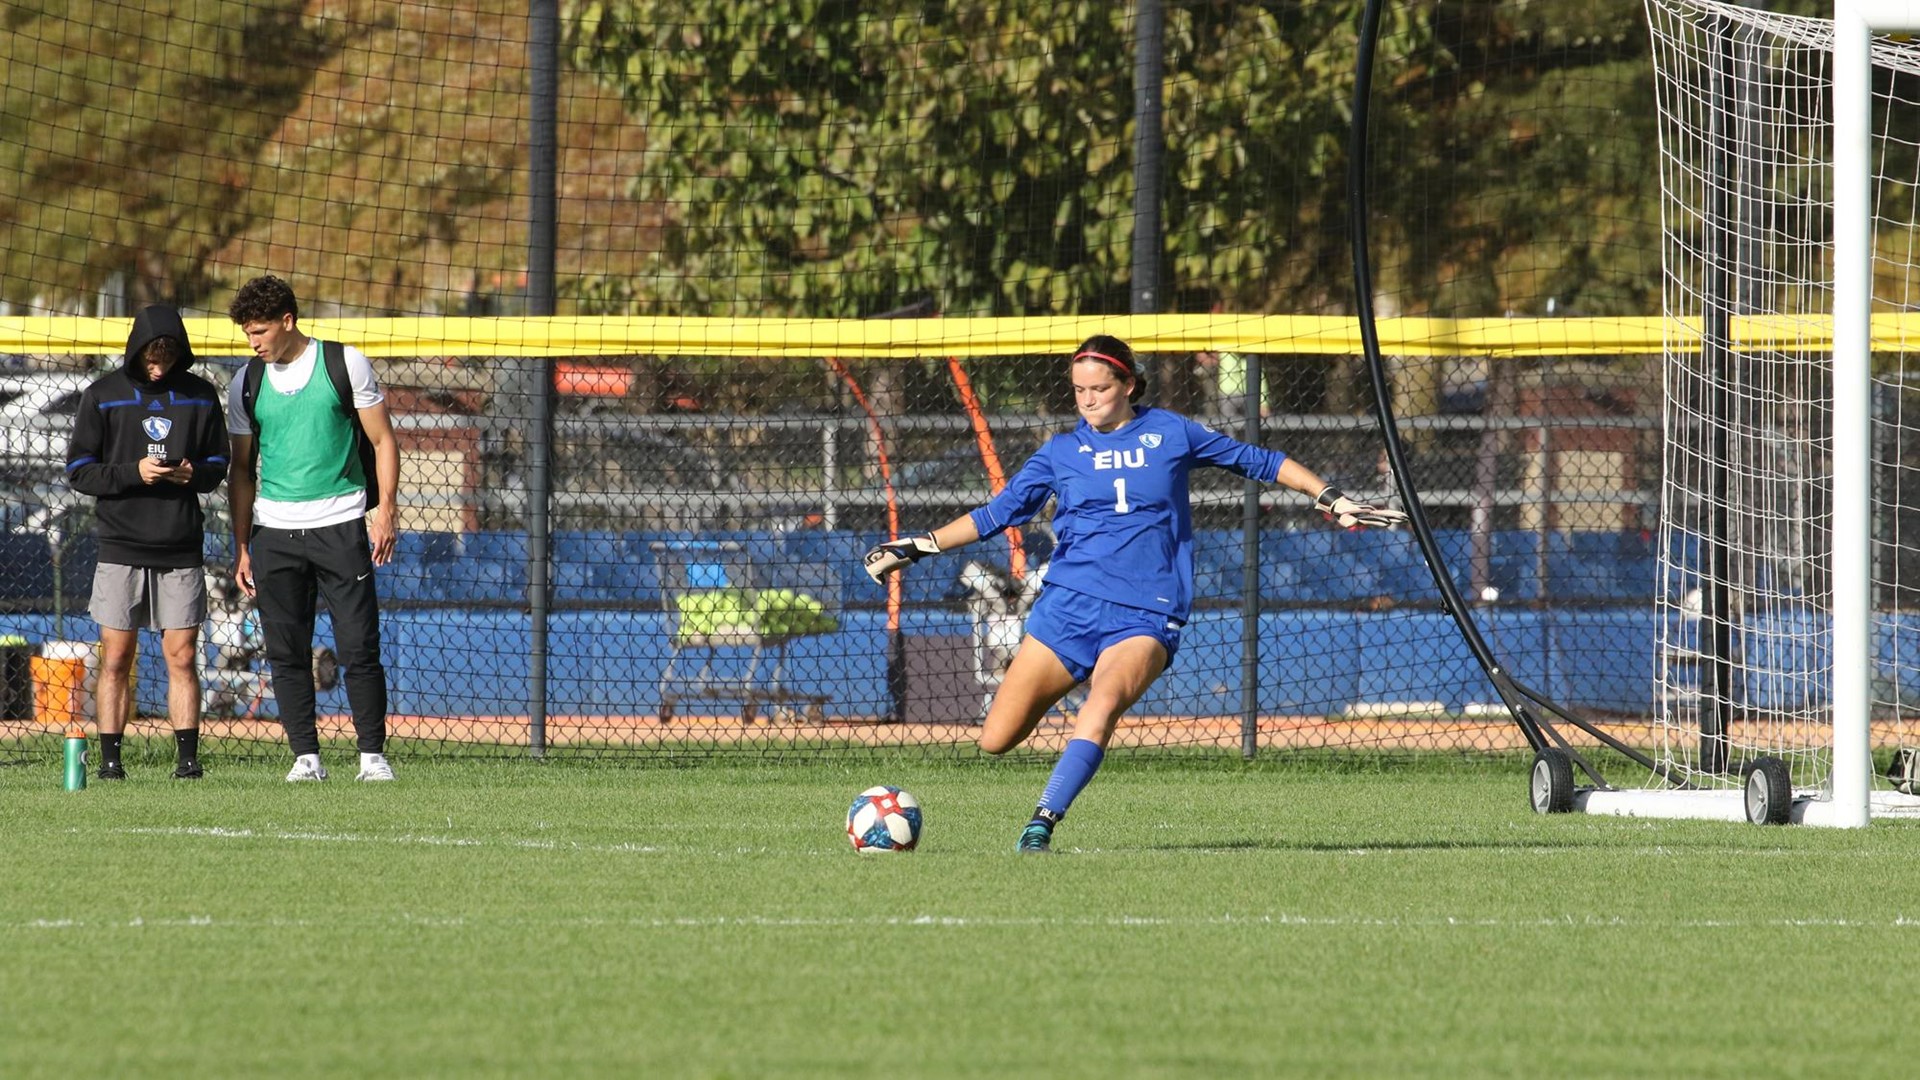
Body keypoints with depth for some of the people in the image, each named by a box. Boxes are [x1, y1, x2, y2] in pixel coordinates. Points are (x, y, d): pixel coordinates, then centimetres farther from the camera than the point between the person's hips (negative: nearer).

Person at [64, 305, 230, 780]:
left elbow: (218, 463, 15)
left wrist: (195, 474, -8)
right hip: (121, 547, -1)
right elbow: (78, 470, 0)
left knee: (183, 657, -2)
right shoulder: (102, 396, 2)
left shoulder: (200, 396, 8)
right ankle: (110, 759, 2)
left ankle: (188, 757, 1)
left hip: (181, 550, 1)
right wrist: (133, 473, -16)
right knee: (116, 659, -2)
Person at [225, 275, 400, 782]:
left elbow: (383, 441, 4)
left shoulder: (345, 364, 1)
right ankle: (306, 756, 6)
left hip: (340, 524, -3)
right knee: (286, 653, 0)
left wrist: (384, 511, -6)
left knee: (359, 648, -6)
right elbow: (242, 469, 14)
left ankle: (373, 753, 1)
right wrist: (242, 547, 9)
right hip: (274, 527, 3)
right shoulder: (246, 384, 8)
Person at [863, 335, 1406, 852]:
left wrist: (1332, 500, 15)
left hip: (1146, 613, -2)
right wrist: (919, 546, 8)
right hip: (1069, 603, 2)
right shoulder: (1062, 452, 11)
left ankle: (1043, 823, -37)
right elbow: (1000, 512, 15)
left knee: (1104, 703, -34)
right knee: (996, 740, -7)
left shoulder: (1169, 433, 8)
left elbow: (1255, 460, 17)